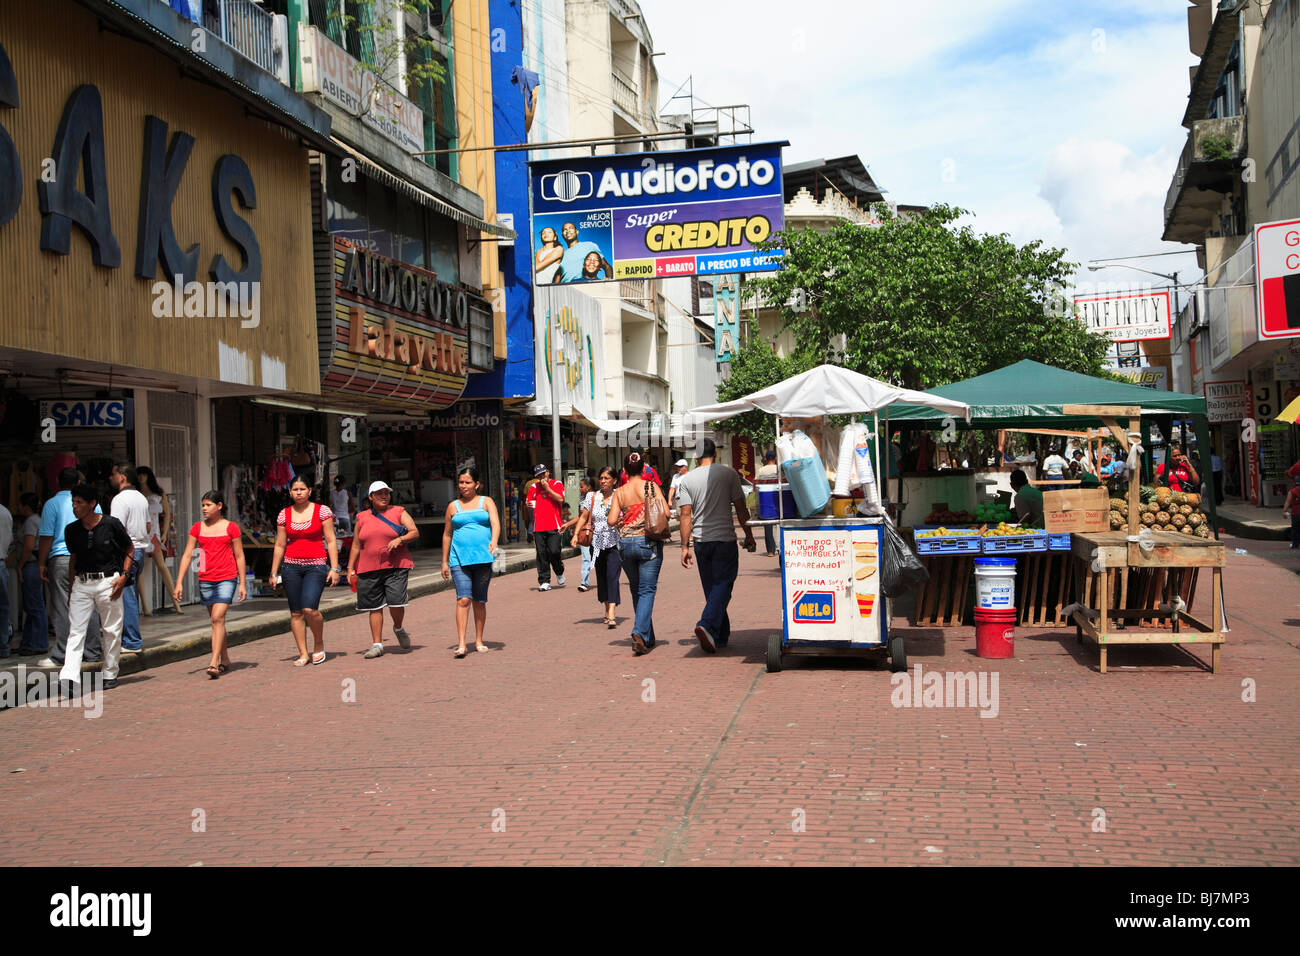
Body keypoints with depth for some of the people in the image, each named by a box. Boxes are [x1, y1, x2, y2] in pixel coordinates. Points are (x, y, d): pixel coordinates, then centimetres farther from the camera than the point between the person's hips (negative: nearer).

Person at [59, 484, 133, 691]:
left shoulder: (111, 524, -6)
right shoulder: (71, 530, 5)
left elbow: (130, 549, 5)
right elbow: (73, 558, 17)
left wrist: (123, 576, -6)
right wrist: (71, 588, 15)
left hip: (108, 582, -3)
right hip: (81, 583, 3)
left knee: (111, 630, 4)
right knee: (75, 630, -6)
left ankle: (110, 674, 17)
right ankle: (70, 677, -12)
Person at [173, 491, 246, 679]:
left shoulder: (230, 527, 0)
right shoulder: (198, 528, 8)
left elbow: (239, 556, 3)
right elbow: (187, 555, 7)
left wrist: (243, 583, 1)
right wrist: (179, 582, 0)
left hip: (227, 579, -4)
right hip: (205, 580, 4)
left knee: (218, 618, -16)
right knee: (215, 621, 11)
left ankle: (214, 663, -19)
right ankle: (225, 660, 23)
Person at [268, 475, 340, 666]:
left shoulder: (322, 511, 1)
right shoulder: (284, 515, 9)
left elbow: (331, 541, 0)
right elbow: (279, 546, 13)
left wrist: (334, 568, -6)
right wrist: (274, 573, 11)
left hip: (316, 566, -3)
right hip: (291, 566, 3)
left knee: (309, 609, -18)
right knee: (296, 612, 2)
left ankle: (319, 644, 7)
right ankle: (303, 653, 10)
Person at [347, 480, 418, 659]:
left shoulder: (399, 512, 6)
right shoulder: (362, 517, 13)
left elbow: (415, 532, 0)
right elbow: (356, 545, 17)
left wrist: (400, 539, -18)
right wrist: (350, 568, 11)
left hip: (396, 566, -2)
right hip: (369, 570, 2)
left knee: (396, 602, -13)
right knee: (375, 607, 3)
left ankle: (398, 629, 18)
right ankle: (377, 644, 10)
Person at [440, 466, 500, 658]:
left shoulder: (486, 502, 8)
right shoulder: (453, 506, 12)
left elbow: (495, 523, -8)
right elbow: (447, 534, 17)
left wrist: (494, 541, -29)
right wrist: (444, 562, 14)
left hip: (483, 557, 0)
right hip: (459, 558, 0)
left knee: (480, 601, 7)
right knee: (463, 599, -13)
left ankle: (479, 641, 19)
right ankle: (461, 644, -17)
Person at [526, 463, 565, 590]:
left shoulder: (557, 485, 7)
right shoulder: (533, 487, 15)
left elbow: (560, 499, -8)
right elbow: (528, 503, 20)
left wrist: (547, 488, -9)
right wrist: (529, 506, -3)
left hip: (554, 526, -2)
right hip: (538, 526, 3)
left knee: (554, 551, -9)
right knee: (542, 554, -1)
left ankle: (560, 573, 19)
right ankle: (544, 581, 5)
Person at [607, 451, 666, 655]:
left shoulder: (619, 493, -1)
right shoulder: (652, 487, -5)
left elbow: (612, 520, -7)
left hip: (625, 543, 2)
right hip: (648, 542, -2)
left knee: (636, 591, 16)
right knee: (647, 591, 1)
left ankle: (648, 638, 23)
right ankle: (640, 633, -20)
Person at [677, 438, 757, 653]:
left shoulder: (687, 480, 3)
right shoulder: (728, 473, -2)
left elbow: (686, 515, -2)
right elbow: (740, 508, -1)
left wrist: (685, 546, 1)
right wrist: (749, 535, 8)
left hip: (700, 540, 3)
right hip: (724, 538, -3)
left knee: (711, 587, 13)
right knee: (722, 585, -3)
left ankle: (721, 635, 19)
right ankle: (707, 626, -25)